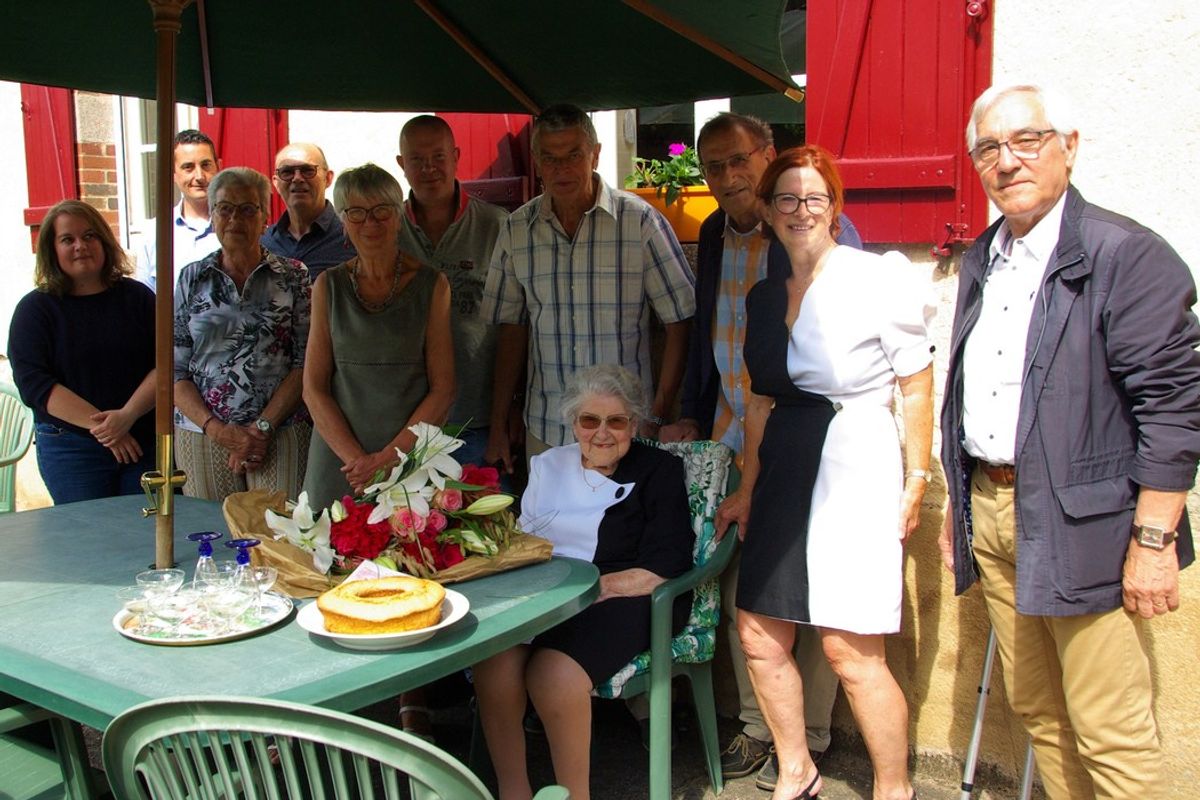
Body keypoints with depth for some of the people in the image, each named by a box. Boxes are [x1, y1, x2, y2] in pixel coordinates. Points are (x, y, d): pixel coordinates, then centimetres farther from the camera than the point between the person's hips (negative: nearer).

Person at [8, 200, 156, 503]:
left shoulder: (137, 296, 6)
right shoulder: (35, 308, 2)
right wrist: (100, 425, -17)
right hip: (69, 449, -1)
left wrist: (127, 415, -17)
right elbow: (33, 384, -8)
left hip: (146, 442, 1)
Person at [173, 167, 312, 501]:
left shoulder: (293, 276, 4)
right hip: (203, 433, 2)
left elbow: (305, 363, -2)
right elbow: (174, 369, 6)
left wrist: (263, 427, -11)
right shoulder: (192, 278, 9)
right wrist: (217, 428, -7)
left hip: (280, 433, -2)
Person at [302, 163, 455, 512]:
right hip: (338, 462, 2)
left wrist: (389, 457, -10)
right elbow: (314, 388, 3)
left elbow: (443, 390, -2)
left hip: (411, 460, -1)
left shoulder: (431, 285, 1)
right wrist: (357, 457, -9)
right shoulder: (328, 286, 6)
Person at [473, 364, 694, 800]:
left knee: (554, 672, -32)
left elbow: (662, 569, -4)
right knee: (493, 661, -28)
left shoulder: (659, 470, 6)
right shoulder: (548, 465, 19)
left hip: (622, 599, -4)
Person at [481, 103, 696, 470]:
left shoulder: (641, 221, -6)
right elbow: (511, 329, 8)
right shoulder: (517, 229, 3)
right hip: (545, 432, 3)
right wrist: (498, 426, 5)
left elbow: (680, 320, -5)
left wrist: (658, 416, -10)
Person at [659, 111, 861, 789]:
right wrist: (692, 419, 17)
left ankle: (808, 739, 23)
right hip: (730, 443, 6)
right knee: (740, 591, 12)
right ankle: (757, 726, 29)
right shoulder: (714, 235, 12)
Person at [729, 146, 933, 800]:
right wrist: (748, 488, 17)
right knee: (758, 635, 9)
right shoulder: (763, 296, 10)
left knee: (850, 650, -3)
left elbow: (917, 387, -5)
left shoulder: (878, 279, -8)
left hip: (856, 465, -6)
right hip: (784, 472, 7)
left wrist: (916, 480, -7)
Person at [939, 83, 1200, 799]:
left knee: (1109, 734, 0)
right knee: (1034, 708, 17)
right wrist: (959, 509, 18)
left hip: (1082, 523, -7)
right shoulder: (982, 261, 13)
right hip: (989, 508, 7)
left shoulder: (1127, 255, -10)